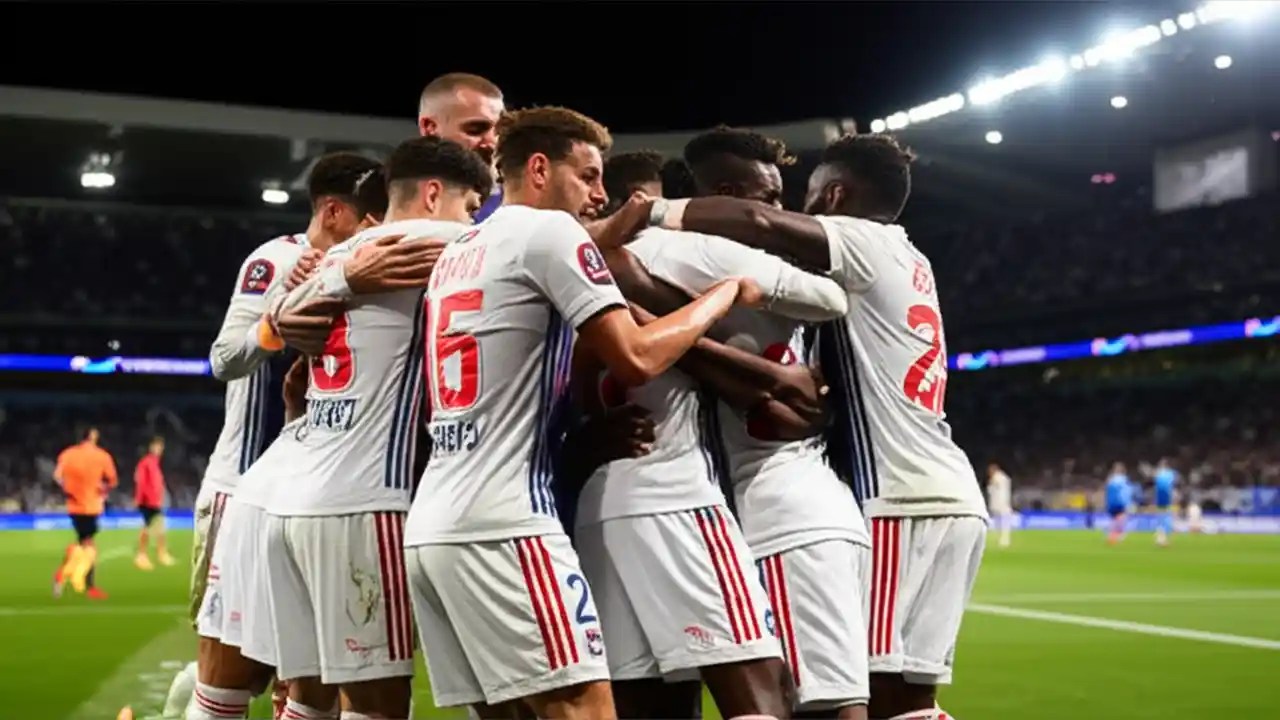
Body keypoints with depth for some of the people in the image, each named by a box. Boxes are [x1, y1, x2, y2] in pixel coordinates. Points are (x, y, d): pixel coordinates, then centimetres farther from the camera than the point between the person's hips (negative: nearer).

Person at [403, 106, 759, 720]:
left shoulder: (455, 255, 23)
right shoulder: (550, 231, -3)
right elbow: (636, 359, -10)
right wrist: (727, 292, 3)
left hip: (431, 526, 9)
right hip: (501, 525, -9)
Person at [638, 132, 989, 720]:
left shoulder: (868, 244, -3)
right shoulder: (907, 264, 24)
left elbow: (756, 223, -18)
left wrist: (651, 212, -10)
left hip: (902, 500, -9)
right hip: (946, 495, 9)